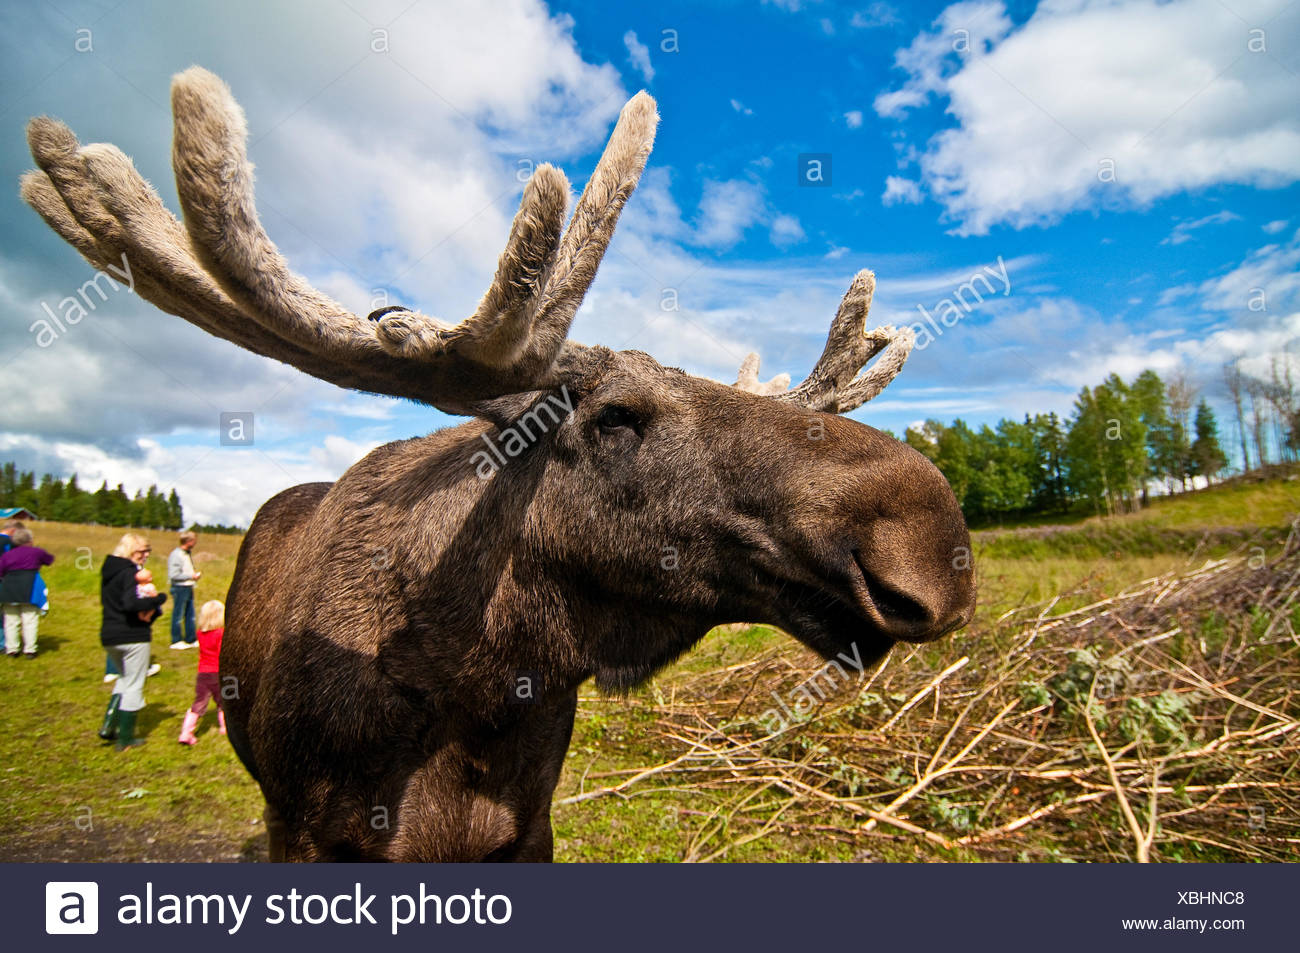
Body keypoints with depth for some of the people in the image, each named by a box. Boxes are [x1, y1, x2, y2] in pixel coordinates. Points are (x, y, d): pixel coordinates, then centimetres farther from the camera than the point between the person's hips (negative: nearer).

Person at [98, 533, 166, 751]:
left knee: (125, 678, 27)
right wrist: (159, 599, -18)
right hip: (132, 636, -8)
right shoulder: (129, 572, -17)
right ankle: (125, 739, 10)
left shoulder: (108, 570, 10)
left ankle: (109, 725, 18)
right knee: (134, 685, 4)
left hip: (109, 636, 8)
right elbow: (131, 604, -30)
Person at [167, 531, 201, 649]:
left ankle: (190, 640, 19)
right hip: (180, 588, -9)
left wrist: (194, 576, 6)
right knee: (178, 615, -1)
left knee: (190, 615, 12)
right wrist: (191, 576, -16)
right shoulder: (176, 555, -15)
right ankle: (176, 641, 7)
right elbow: (173, 575, -20)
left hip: (188, 588, 9)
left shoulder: (187, 554, 14)